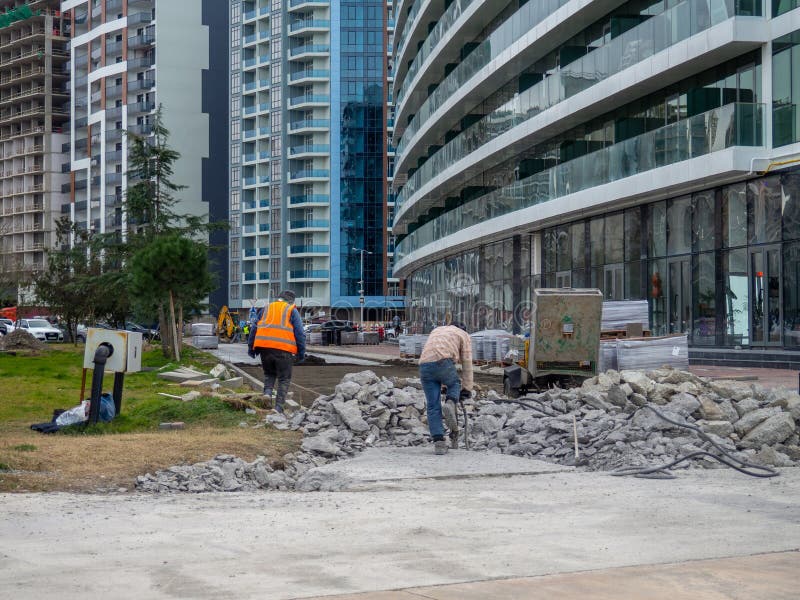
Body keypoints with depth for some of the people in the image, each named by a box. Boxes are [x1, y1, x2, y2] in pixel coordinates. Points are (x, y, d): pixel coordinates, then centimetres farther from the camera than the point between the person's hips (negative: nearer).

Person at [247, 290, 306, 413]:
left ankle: (267, 392, -3)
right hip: (283, 348, -3)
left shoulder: (267, 309, 20)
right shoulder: (292, 311, 9)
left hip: (264, 346, 3)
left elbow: (254, 329, 19)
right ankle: (278, 407, -2)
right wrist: (301, 353, 7)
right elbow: (300, 333, 2)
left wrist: (251, 347, 22)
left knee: (269, 373, 23)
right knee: (284, 379, 6)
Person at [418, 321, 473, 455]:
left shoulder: (436, 330, 37)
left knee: (433, 406, 7)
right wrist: (467, 389, 20)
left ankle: (438, 442, 0)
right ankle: (451, 403, -6)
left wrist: (442, 384, 40)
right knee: (455, 384, 25)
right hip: (442, 362, -4)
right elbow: (467, 364, 17)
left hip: (424, 365, 4)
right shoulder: (464, 335, 22)